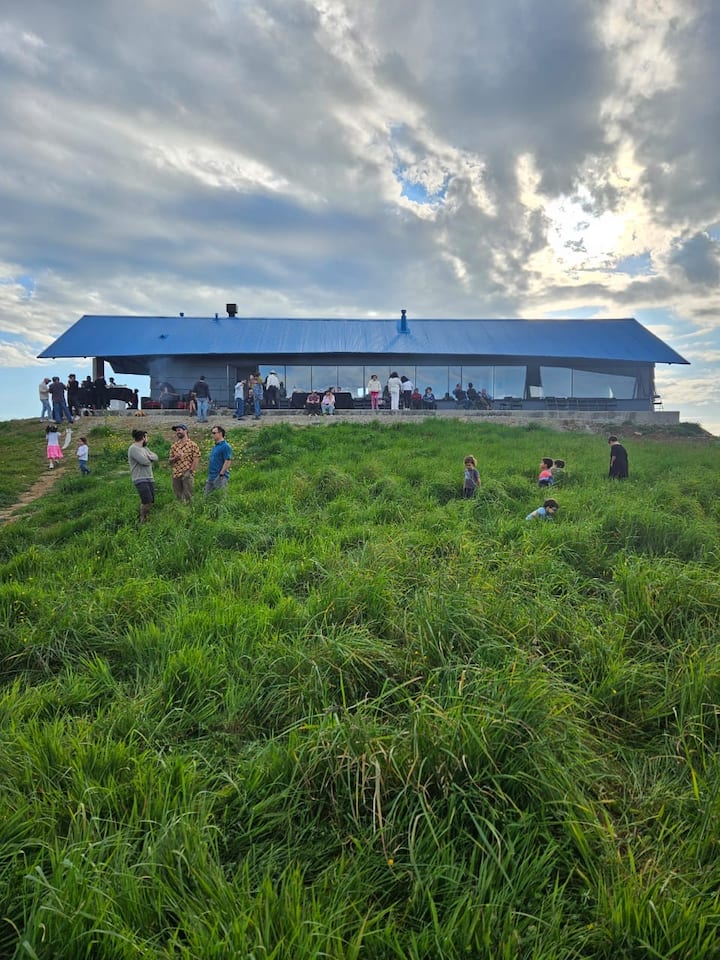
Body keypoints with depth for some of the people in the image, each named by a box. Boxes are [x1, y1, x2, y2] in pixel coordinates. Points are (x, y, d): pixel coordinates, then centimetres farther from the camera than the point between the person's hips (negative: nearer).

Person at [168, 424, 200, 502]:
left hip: (187, 475, -5)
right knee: (178, 497, 8)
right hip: (176, 475, 5)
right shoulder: (174, 446, 14)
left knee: (187, 497, -4)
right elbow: (170, 460, 15)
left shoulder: (192, 445, -1)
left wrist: (190, 471, -14)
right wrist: (175, 458, -7)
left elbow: (196, 459, -7)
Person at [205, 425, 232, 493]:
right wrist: (209, 474, 20)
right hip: (211, 477, 10)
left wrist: (221, 475, -21)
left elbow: (227, 462, -18)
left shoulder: (225, 446, -11)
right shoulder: (215, 446, 18)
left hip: (219, 477, -10)